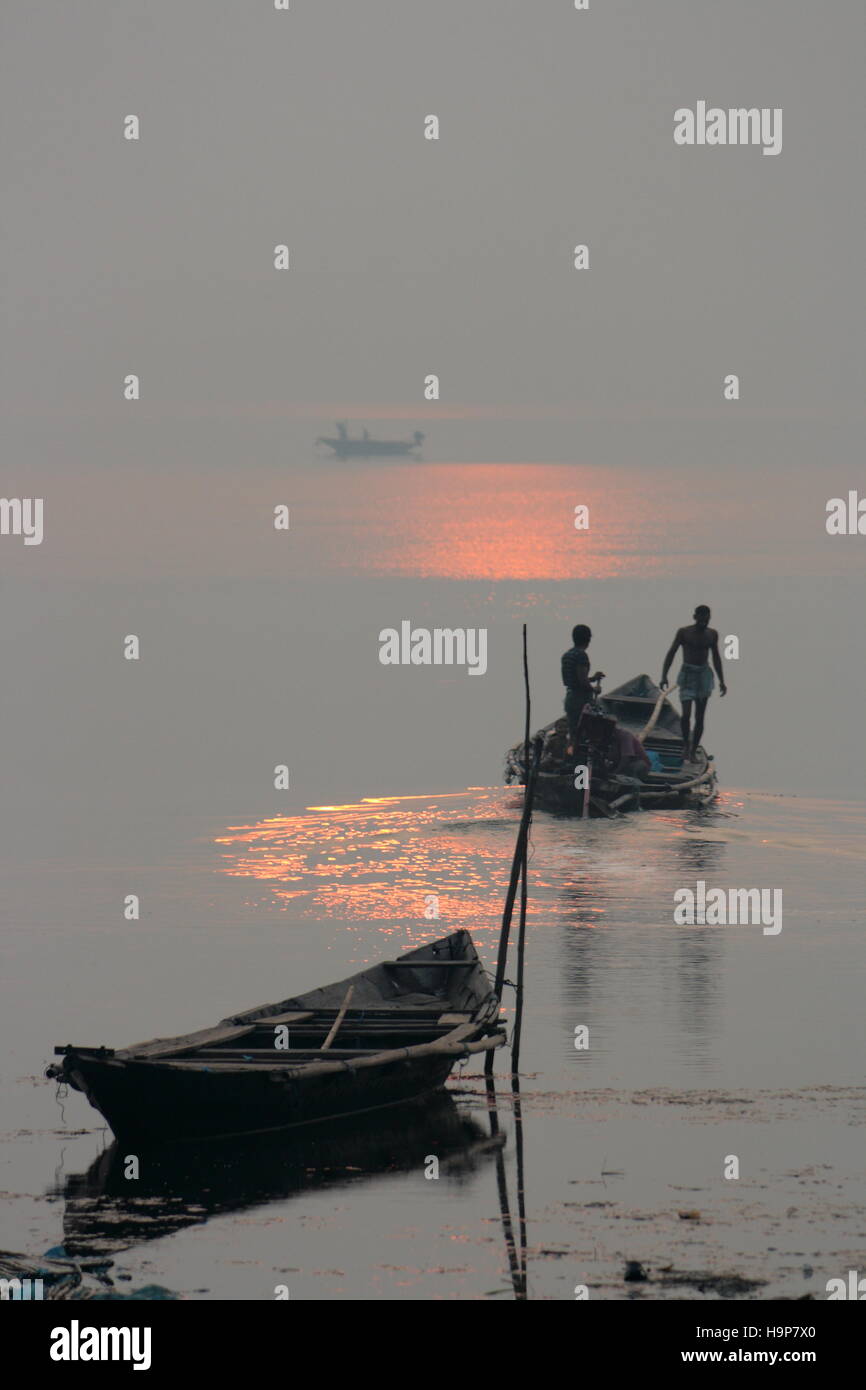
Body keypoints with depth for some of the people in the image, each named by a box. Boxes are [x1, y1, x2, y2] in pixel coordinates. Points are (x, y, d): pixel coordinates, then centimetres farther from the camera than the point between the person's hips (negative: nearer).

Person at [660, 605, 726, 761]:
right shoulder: (684, 632, -6)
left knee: (700, 717, 2)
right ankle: (686, 743, 9)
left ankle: (693, 752, 10)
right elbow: (671, 653, -3)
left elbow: (716, 658, 16)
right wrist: (664, 676, -11)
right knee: (686, 714, -16)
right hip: (687, 675, -3)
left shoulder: (712, 634, 6)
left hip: (704, 675, 3)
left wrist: (722, 681, 13)